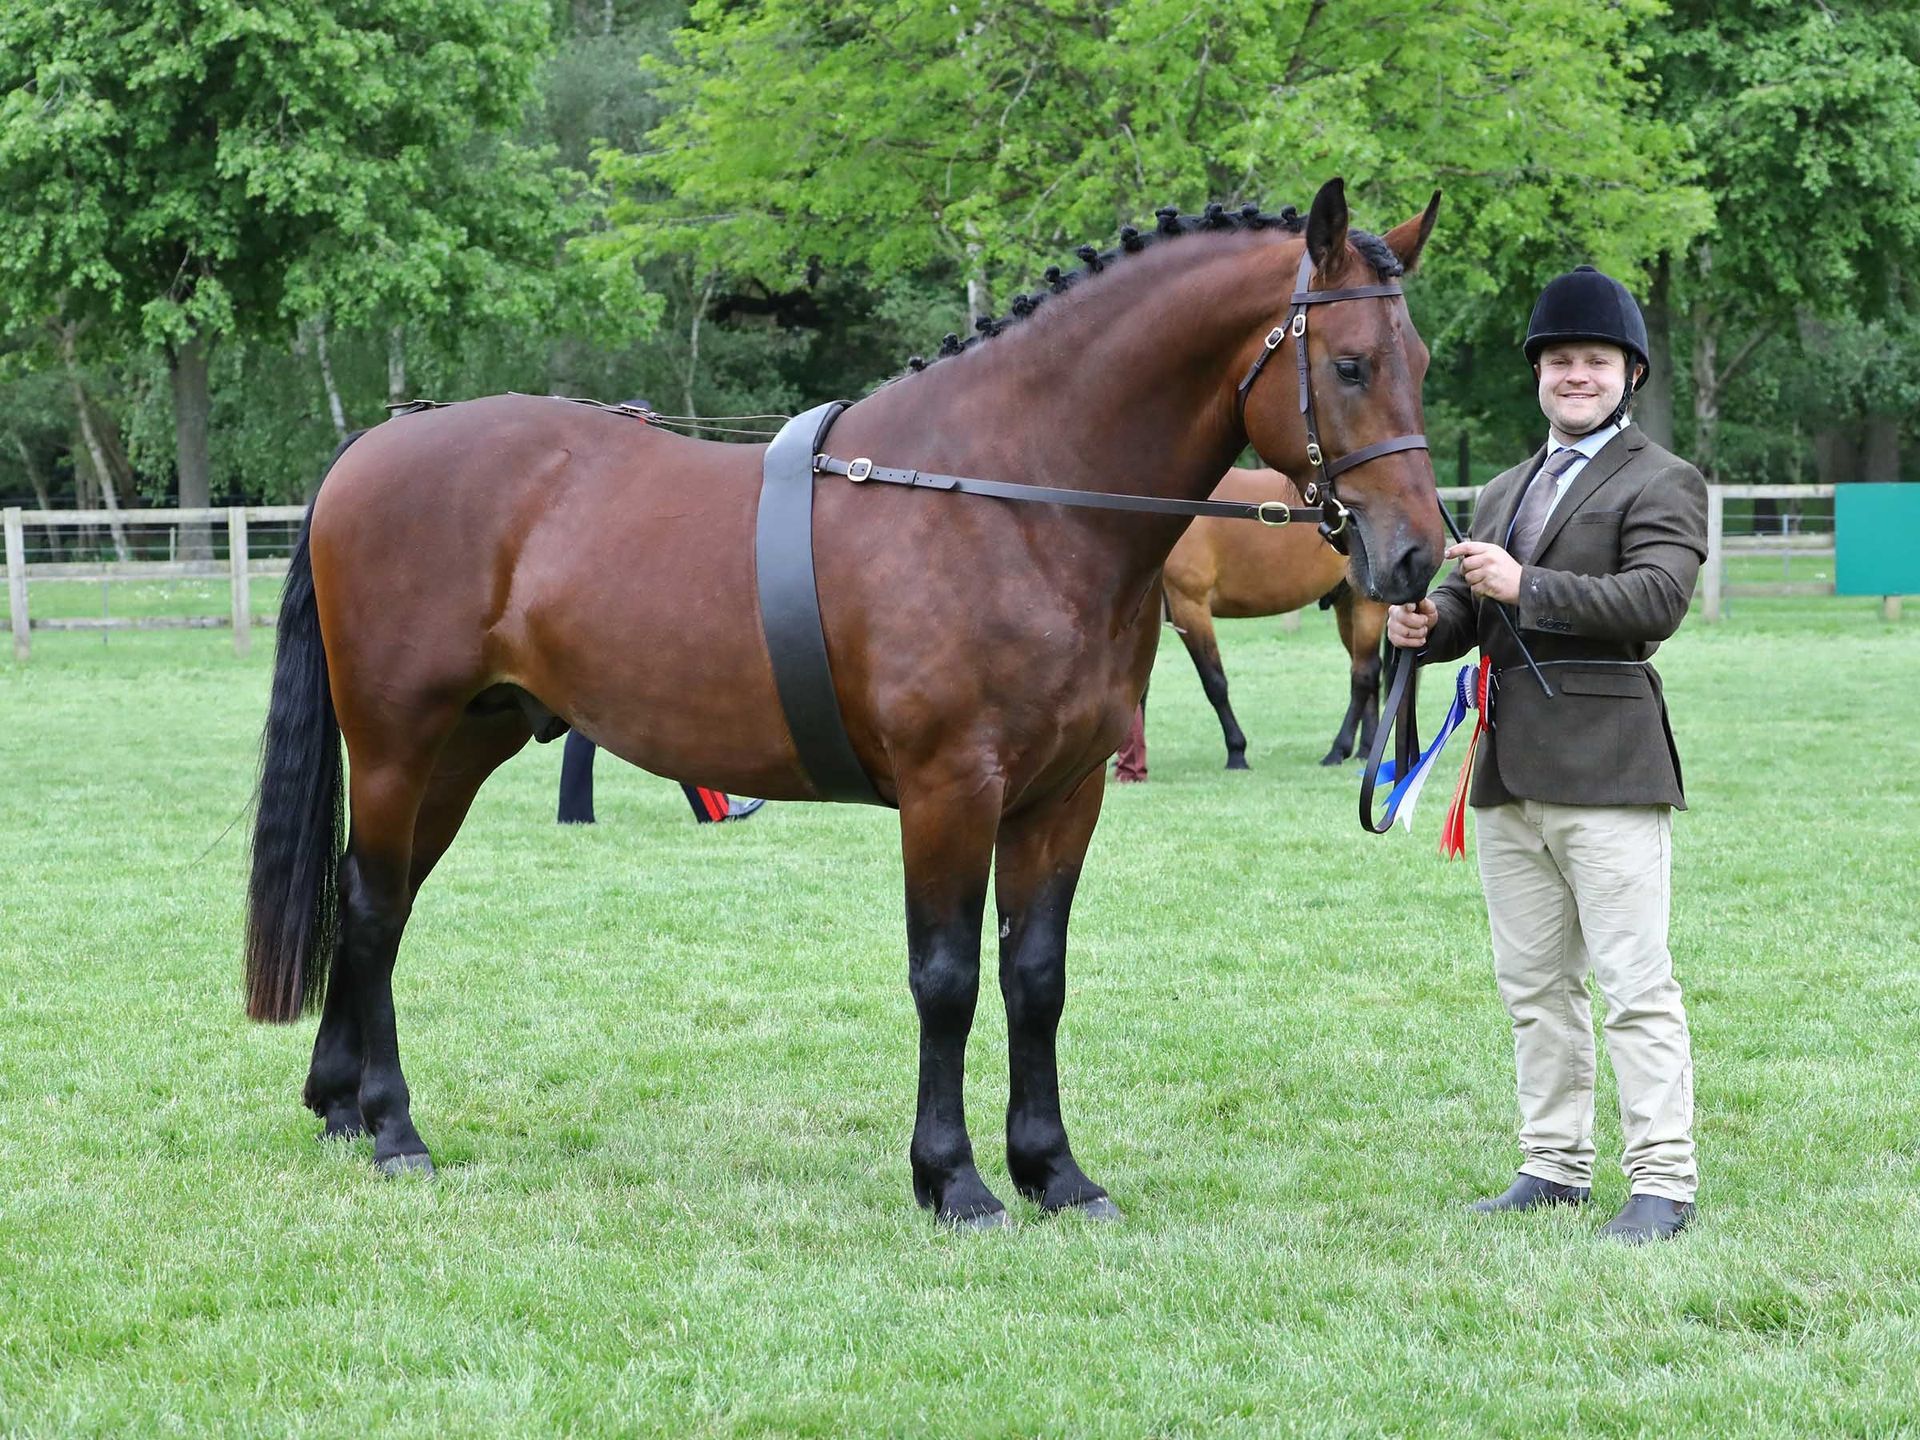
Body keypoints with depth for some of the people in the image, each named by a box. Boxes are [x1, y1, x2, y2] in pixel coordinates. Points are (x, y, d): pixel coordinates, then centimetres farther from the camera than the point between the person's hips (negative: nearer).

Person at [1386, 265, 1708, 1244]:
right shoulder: (1505, 493, 22)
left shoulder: (1661, 483, -1)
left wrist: (1525, 587, -23)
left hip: (1606, 761, -8)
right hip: (1509, 766, 8)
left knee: (1635, 981, -8)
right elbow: (1465, 607, 20)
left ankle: (1664, 1182, -7)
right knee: (1533, 985, 12)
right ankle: (1554, 1166, 20)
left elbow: (1656, 600, -16)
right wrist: (1424, 624, -5)